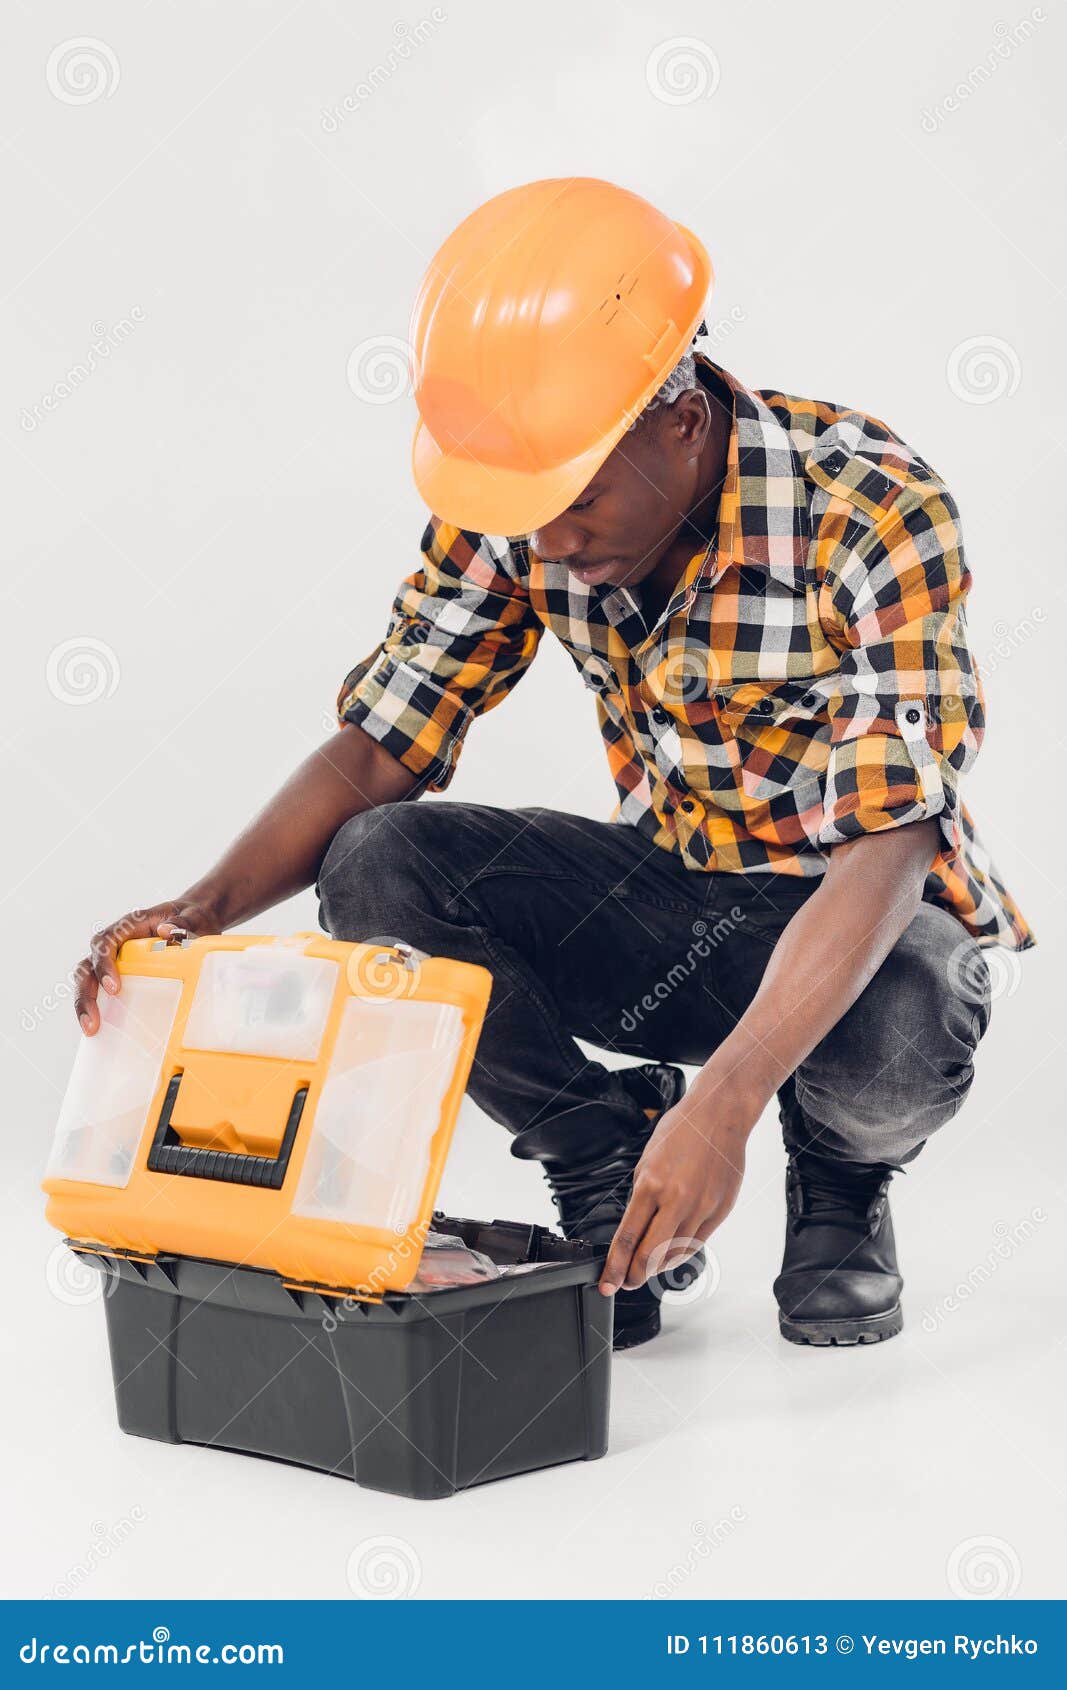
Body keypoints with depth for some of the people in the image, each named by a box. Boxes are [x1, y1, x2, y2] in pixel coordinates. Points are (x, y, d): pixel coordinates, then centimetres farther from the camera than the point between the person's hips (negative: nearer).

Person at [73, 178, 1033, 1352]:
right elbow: (378, 748, -9)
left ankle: (840, 1183, 1)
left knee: (892, 1044, -39)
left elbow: (884, 850, -33)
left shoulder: (877, 514, -27)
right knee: (376, 868, -21)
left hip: (864, 908, -4)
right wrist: (205, 909, -28)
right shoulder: (511, 511, -12)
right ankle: (611, 1177, 0)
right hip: (668, 892, 4)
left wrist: (722, 1103, -45)